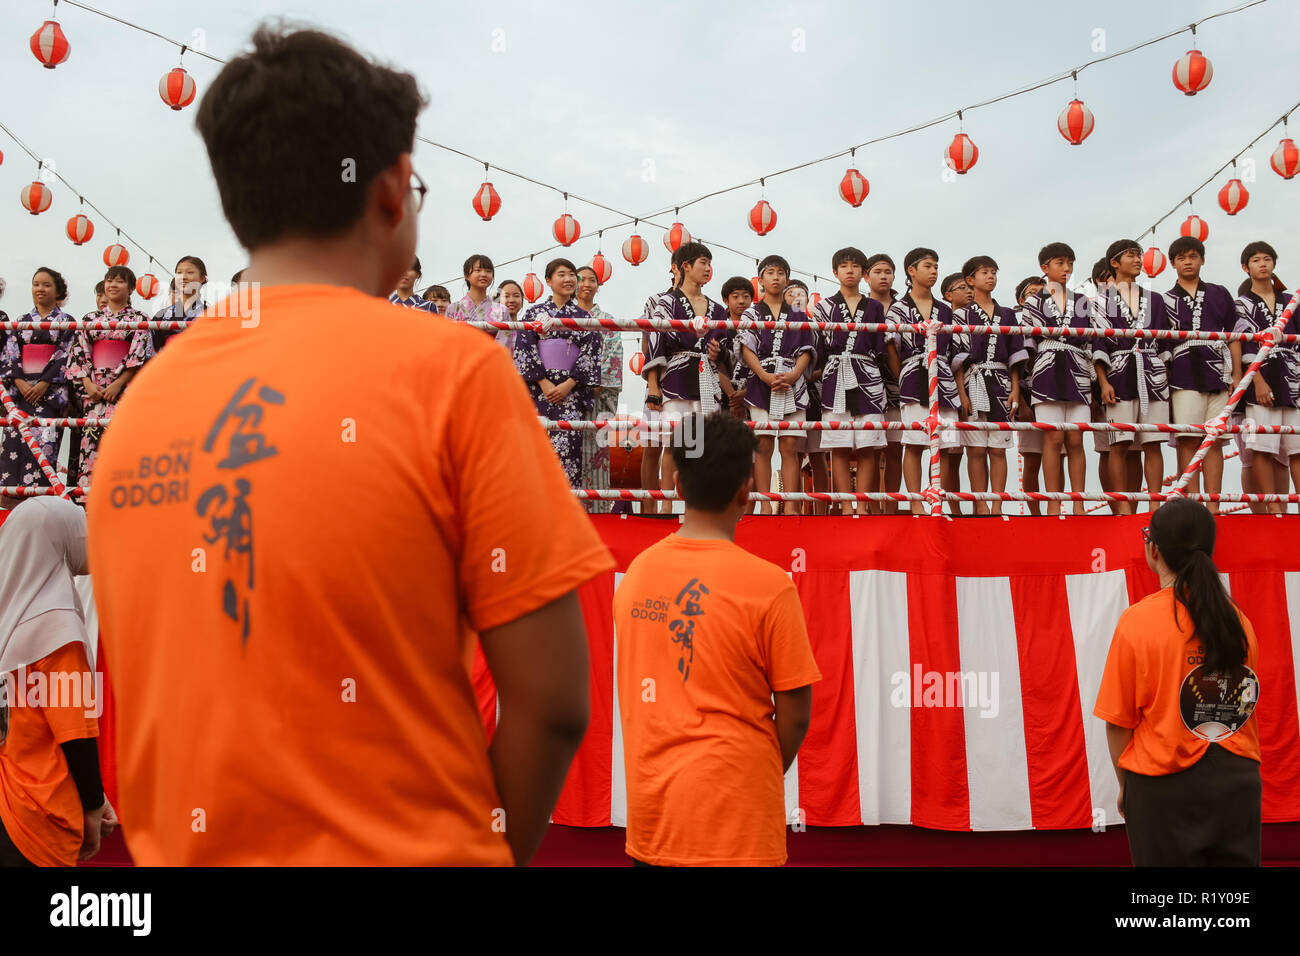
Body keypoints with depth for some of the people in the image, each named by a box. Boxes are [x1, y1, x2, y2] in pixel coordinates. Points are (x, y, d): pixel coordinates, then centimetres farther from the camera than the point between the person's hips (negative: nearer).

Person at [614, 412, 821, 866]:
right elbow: (794, 714, -10)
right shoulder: (767, 585, -15)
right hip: (734, 820, -5)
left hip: (650, 812, 5)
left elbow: (637, 696, 8)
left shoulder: (635, 573, -1)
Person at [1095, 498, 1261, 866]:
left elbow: (1118, 721, -10)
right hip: (1238, 782, 4)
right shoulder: (1239, 620, 1)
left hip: (1165, 788, -4)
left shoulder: (1137, 620, -13)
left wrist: (1125, 785, 4)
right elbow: (1249, 710, 12)